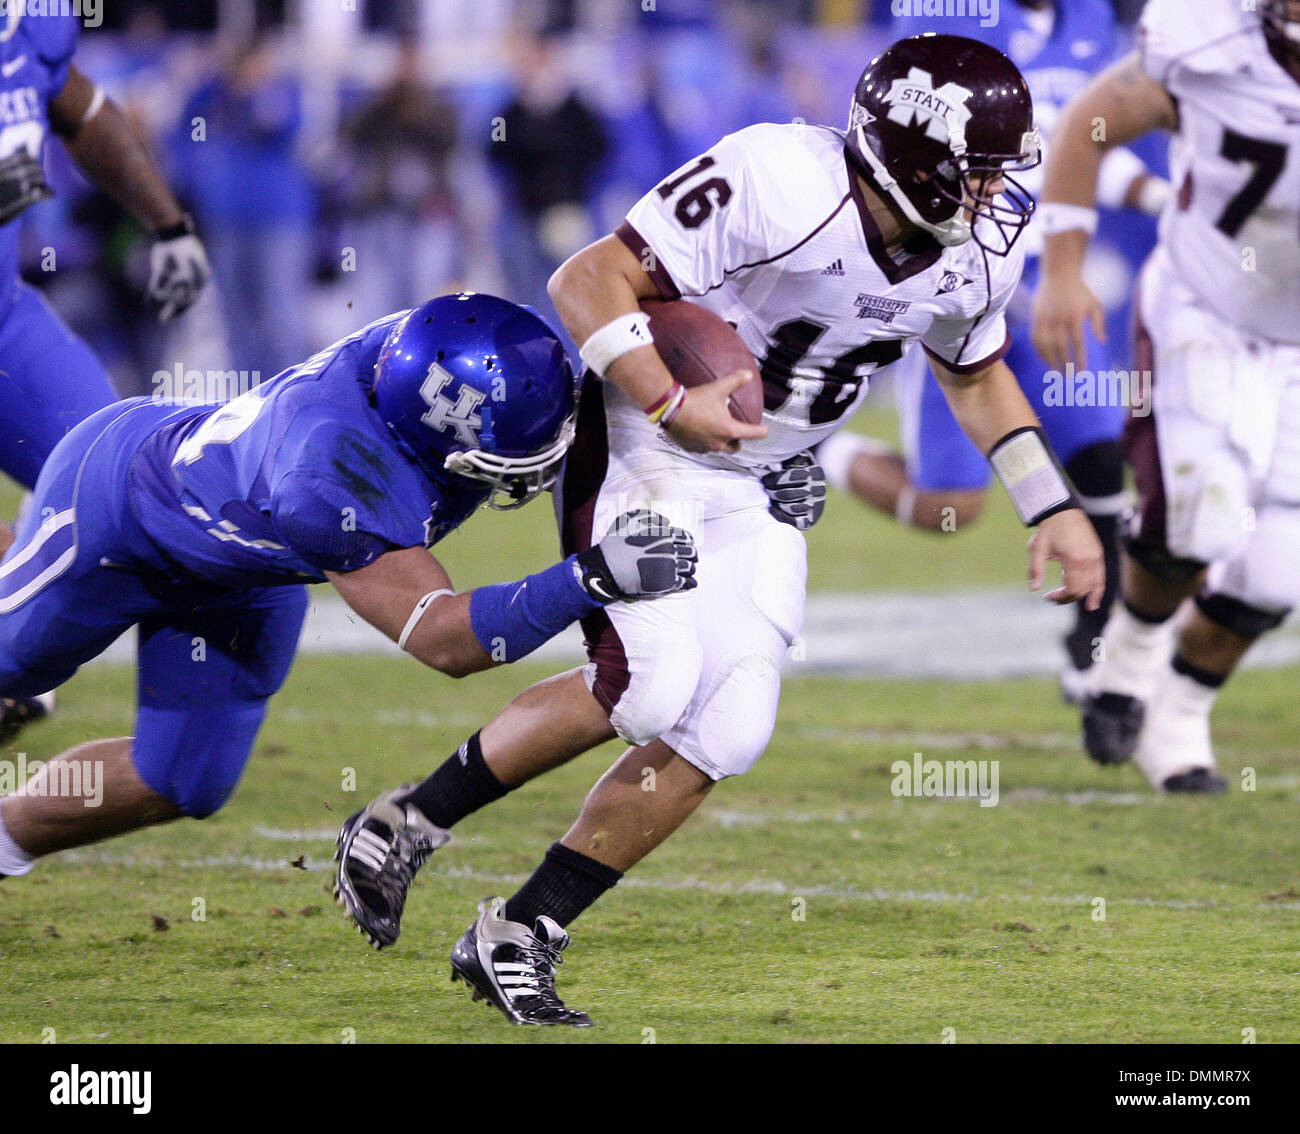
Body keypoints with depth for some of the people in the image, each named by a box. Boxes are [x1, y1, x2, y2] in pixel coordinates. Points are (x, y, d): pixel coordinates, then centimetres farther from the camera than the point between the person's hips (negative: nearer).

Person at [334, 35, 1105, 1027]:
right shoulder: (778, 184, -28)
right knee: (652, 689, -23)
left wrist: (1054, 510, 11)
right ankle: (414, 820, -1)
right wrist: (671, 404, -35)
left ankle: (520, 940, 3)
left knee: (728, 730, -7)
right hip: (640, 440, -7)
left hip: (760, 488, 7)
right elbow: (589, 282, -23)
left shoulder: (980, 249, -5)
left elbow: (977, 375, 17)